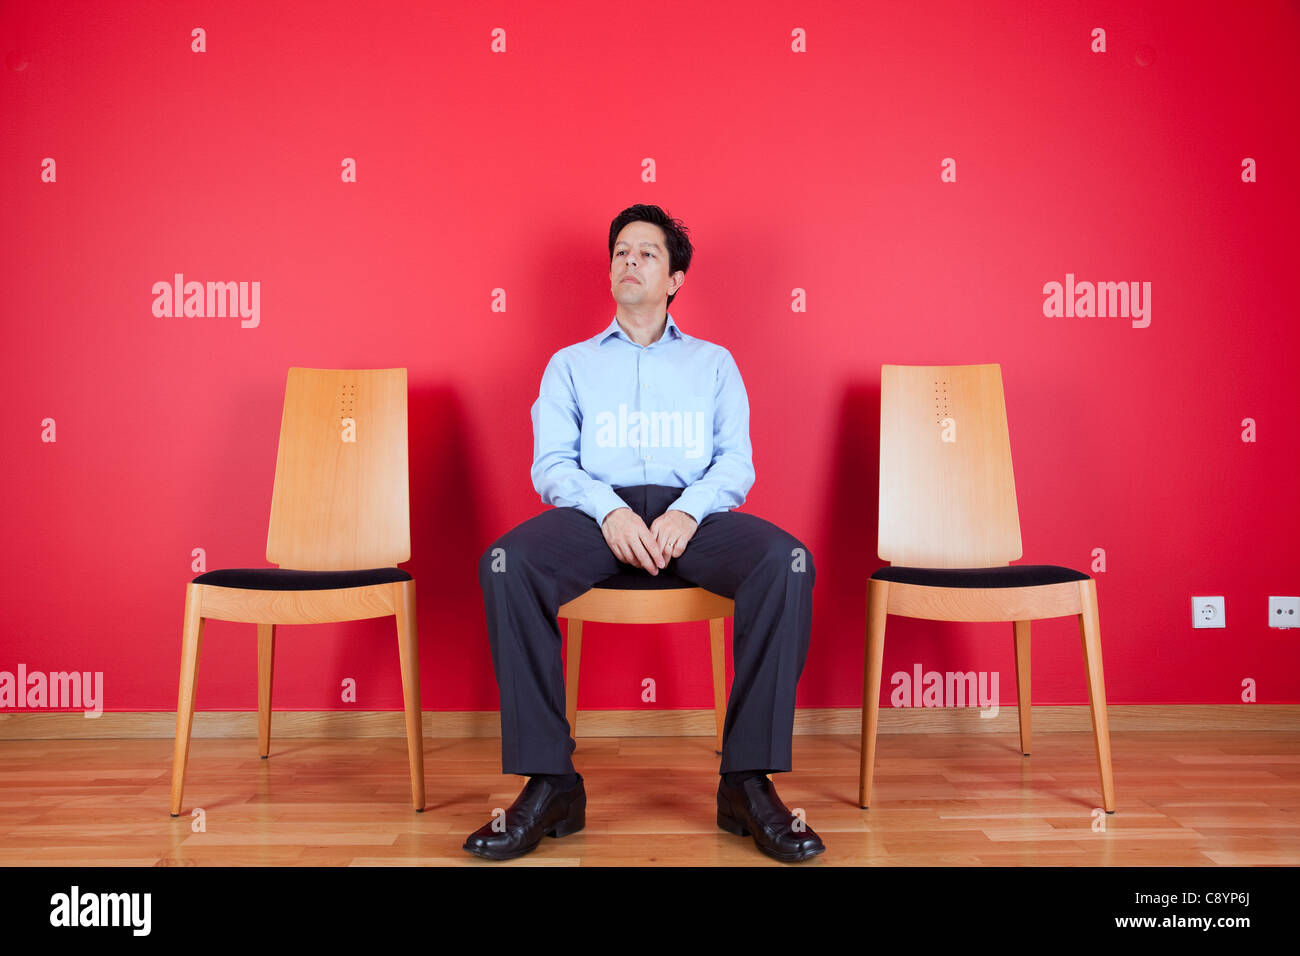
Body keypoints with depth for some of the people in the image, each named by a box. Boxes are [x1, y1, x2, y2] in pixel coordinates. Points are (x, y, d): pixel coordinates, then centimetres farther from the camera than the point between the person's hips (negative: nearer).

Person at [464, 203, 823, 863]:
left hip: (693, 510, 0)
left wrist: (687, 512, -13)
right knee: (505, 564, -32)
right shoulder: (571, 364, 24)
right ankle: (549, 783, -26)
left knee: (788, 562, -32)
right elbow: (552, 463, 9)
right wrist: (609, 511, -13)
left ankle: (747, 783, -25)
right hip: (599, 509, 0)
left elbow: (736, 462, 10)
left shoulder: (713, 362, 24)